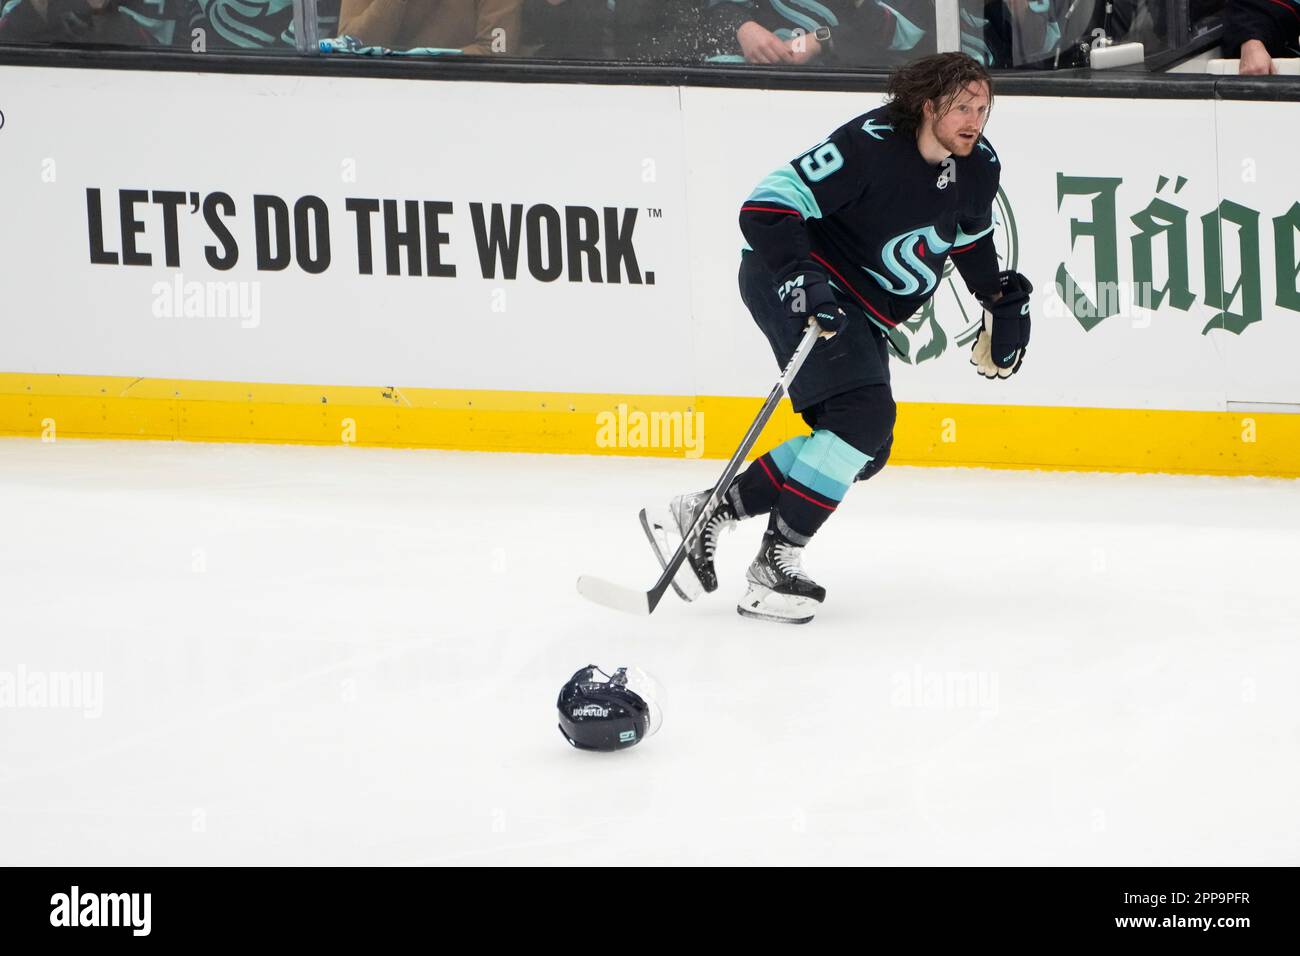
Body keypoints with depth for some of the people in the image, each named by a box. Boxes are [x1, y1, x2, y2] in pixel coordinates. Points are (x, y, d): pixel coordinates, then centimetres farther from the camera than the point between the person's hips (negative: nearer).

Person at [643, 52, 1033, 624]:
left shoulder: (979, 166, -1)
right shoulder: (870, 146, -25)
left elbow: (971, 236, 22)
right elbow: (766, 207, -27)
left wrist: (1003, 298, 17)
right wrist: (799, 277, -38)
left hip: (863, 308, 9)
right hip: (794, 283, -9)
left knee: (864, 452, 7)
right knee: (863, 416, -25)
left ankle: (702, 515, 8)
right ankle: (775, 565, -21)